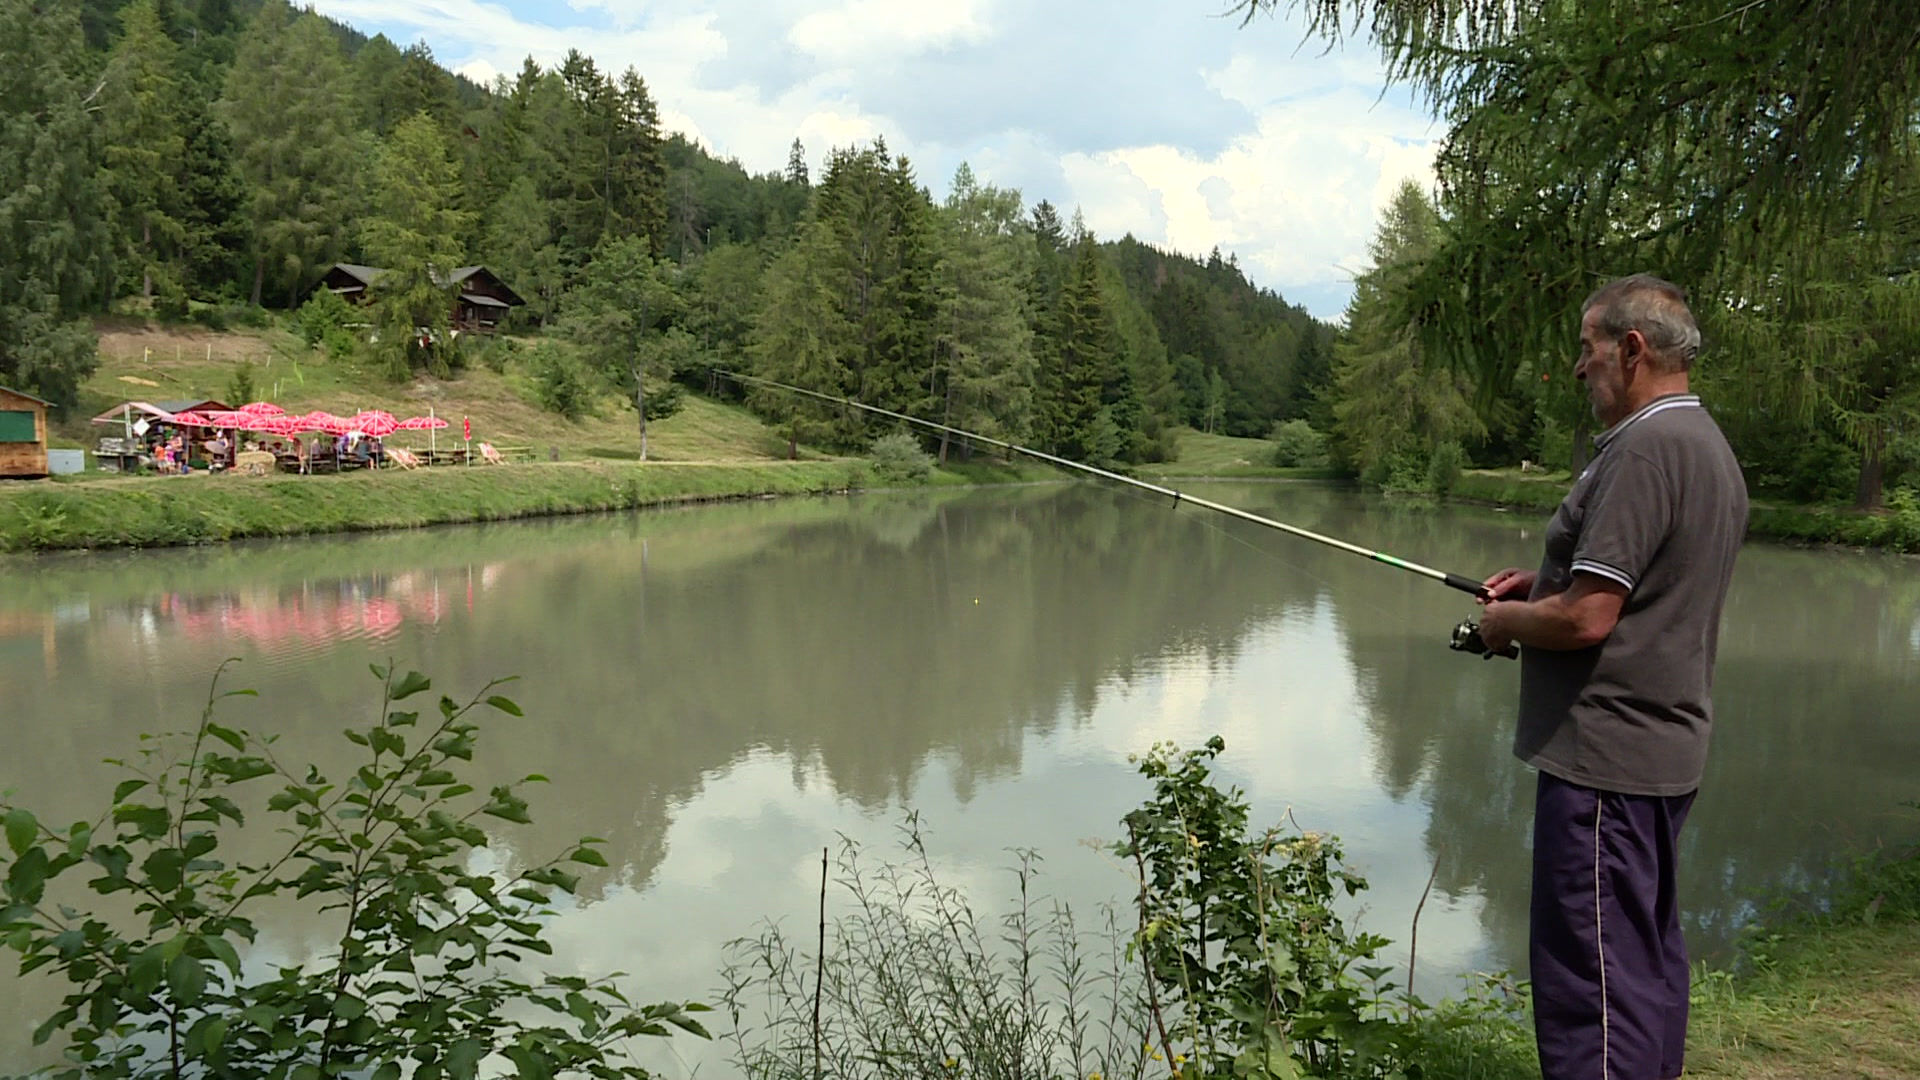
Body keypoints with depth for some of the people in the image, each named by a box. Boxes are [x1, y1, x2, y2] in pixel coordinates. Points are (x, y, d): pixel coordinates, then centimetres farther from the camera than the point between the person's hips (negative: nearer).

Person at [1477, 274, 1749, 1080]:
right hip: (1664, 750, 11)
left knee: (1592, 971, -5)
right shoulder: (1711, 446, 14)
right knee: (1648, 954, 19)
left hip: (1606, 754, -11)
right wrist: (1543, 585, 13)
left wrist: (1507, 620, -5)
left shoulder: (1646, 449, -19)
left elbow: (1586, 618, -23)